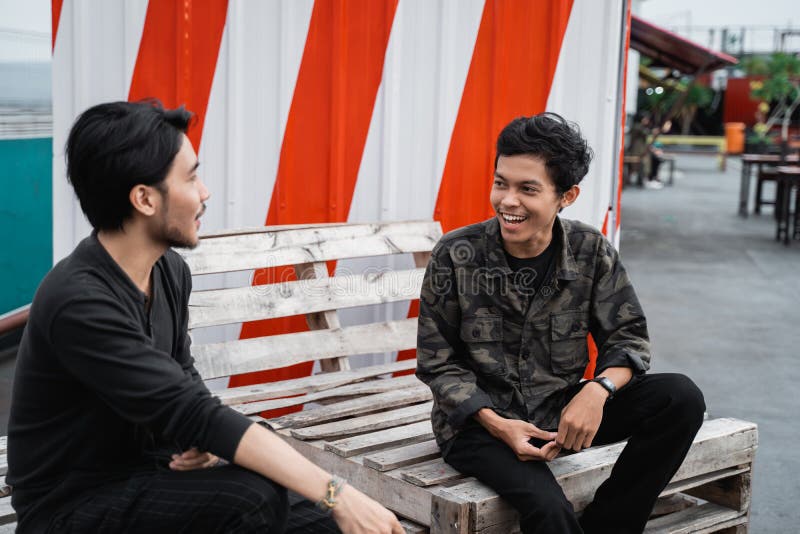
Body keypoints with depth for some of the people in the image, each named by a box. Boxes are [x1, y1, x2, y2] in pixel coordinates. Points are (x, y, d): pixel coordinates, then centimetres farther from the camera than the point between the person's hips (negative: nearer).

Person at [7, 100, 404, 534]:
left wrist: (202, 439, -12)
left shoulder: (170, 270, -1)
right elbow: (192, 412, -31)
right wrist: (335, 495, -31)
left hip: (143, 466, 8)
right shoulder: (79, 303, -28)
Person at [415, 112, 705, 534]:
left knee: (682, 399, -16)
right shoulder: (455, 256, -12)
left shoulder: (591, 252, -5)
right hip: (478, 419, -4)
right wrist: (498, 426, -19)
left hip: (560, 409, 4)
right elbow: (438, 364, -6)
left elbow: (627, 338, 1)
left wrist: (599, 390, -22)